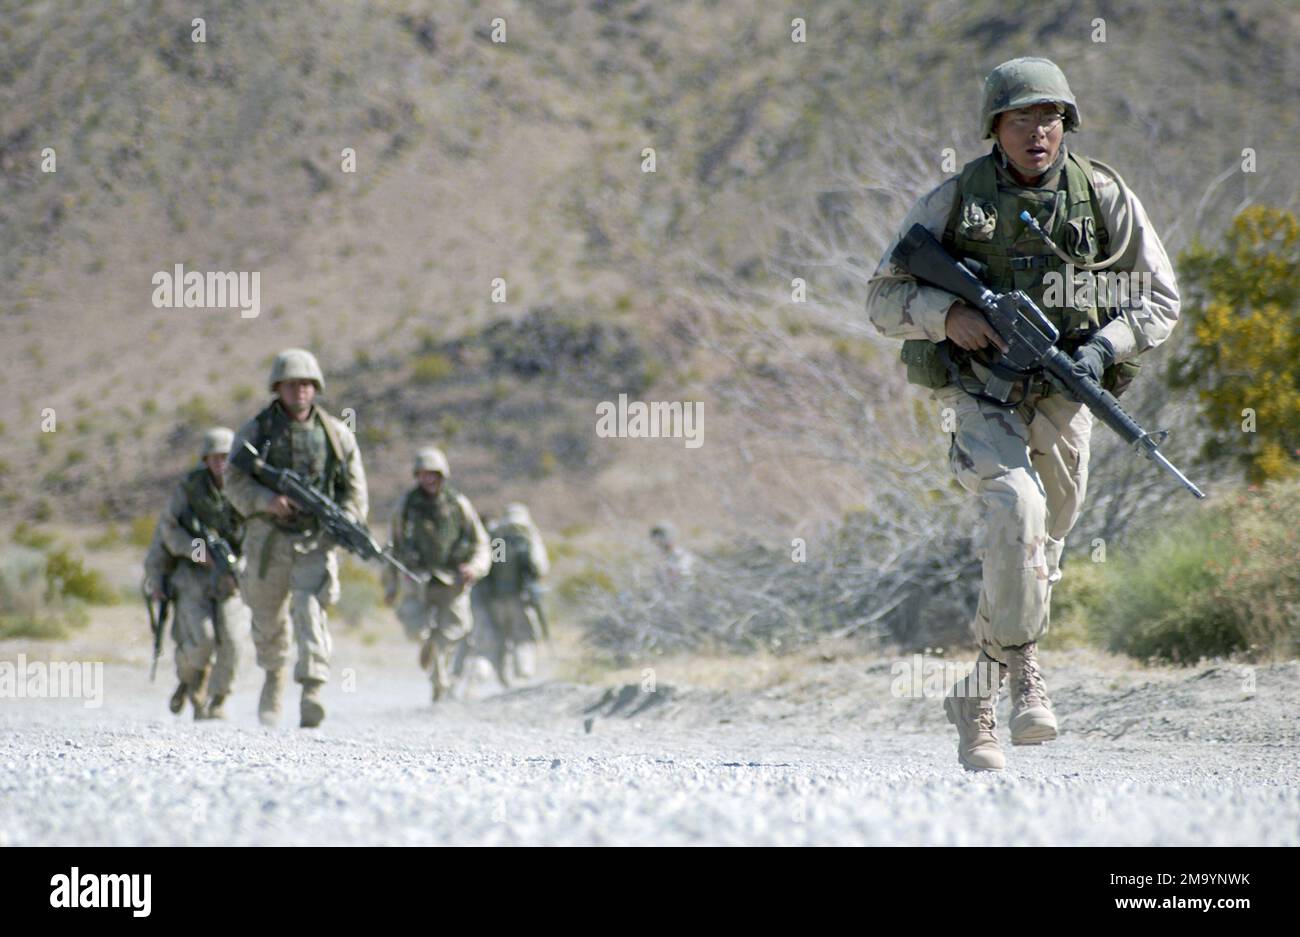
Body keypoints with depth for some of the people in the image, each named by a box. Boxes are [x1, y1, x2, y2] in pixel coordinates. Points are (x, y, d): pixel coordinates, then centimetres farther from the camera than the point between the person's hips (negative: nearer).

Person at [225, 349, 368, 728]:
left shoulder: (336, 434, 6)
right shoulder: (254, 432, 2)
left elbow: (355, 488, 9)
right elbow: (235, 481, -3)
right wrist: (266, 500, -22)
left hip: (316, 539, -1)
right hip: (269, 539, 1)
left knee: (310, 610, -18)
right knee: (268, 617, 13)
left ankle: (312, 692, -28)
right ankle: (274, 672, 42)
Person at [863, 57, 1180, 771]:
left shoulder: (1105, 197, -1)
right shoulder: (957, 200, -4)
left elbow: (1161, 298, 5)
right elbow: (883, 298, 0)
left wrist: (1103, 346, -12)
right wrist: (948, 315, -19)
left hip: (1063, 394, 3)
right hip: (980, 392, -3)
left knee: (1043, 545, 9)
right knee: (1017, 506, -29)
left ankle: (977, 706, 24)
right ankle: (1022, 670, -17)